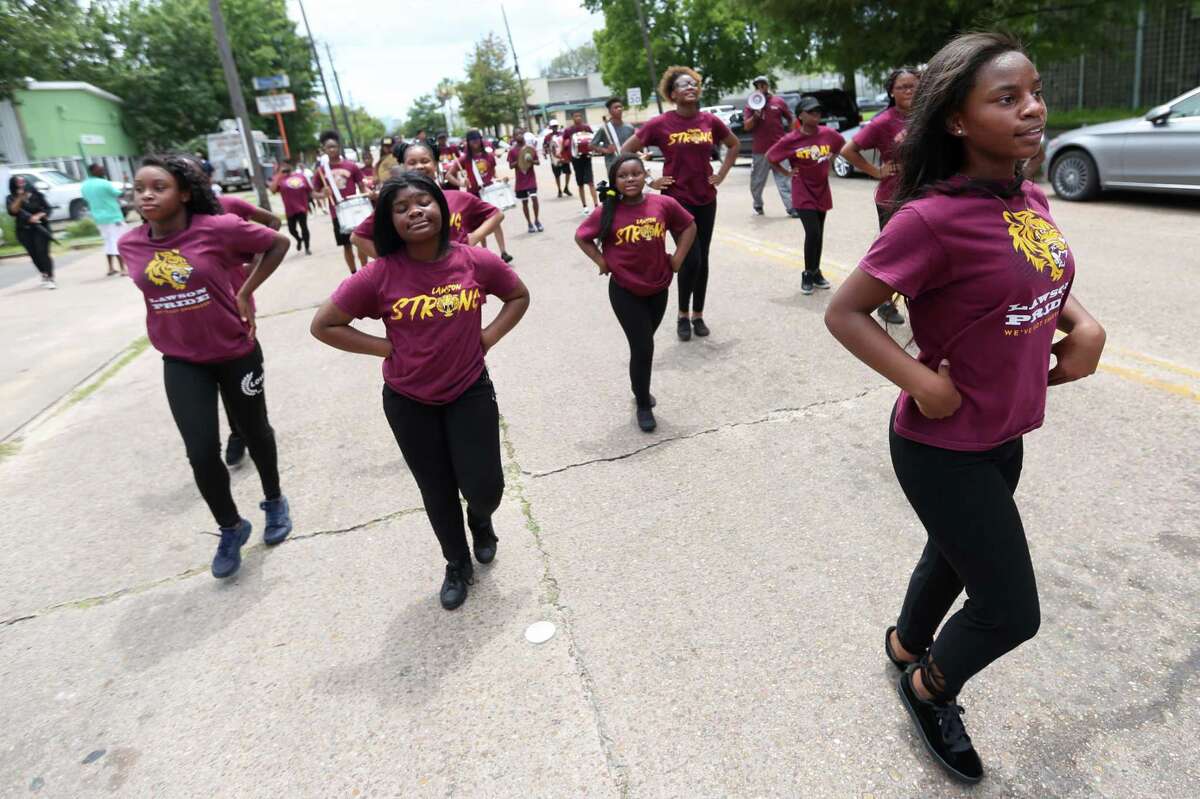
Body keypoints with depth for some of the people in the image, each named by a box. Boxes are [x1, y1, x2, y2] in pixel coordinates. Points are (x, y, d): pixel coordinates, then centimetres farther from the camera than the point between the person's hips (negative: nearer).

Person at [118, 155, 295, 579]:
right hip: (181, 363, 3)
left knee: (254, 431, 16)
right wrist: (173, 323, 7)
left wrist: (245, 292, -7)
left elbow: (278, 243, -6)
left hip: (236, 352, -2)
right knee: (201, 453, -2)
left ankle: (274, 501, 42)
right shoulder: (130, 245, -4)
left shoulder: (218, 228, -18)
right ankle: (231, 528, 23)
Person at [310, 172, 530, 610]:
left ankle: (481, 520, 37)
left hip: (470, 391, 0)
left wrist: (488, 336, -5)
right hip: (409, 401, 0)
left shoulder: (476, 261, -11)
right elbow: (323, 325, -7)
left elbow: (519, 296, 7)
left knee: (484, 486, -3)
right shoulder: (378, 276, -16)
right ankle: (457, 565, 40)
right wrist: (386, 347, -12)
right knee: (438, 493, 14)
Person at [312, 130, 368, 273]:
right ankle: (354, 274, 19)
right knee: (346, 245, 8)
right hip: (337, 213, 1)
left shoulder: (351, 166, -2)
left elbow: (362, 187, 4)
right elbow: (315, 192, 8)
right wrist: (323, 194, -13)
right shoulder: (321, 170, 1)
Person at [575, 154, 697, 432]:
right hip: (624, 290, -3)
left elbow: (689, 226, 6)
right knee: (642, 348, -3)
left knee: (644, 344, 19)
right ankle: (643, 406, 16)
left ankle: (641, 388, 43)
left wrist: (677, 258, -1)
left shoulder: (663, 204, -9)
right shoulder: (607, 212, -13)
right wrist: (602, 262, -8)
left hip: (658, 287, 3)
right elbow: (582, 236, 0)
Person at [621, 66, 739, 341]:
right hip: (677, 200, -4)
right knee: (691, 259, -9)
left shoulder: (710, 121, 2)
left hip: (706, 200, 4)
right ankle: (683, 315, 12)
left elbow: (734, 145, 19)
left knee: (702, 259, 8)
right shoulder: (660, 124, -9)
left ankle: (698, 315, 22)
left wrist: (722, 174, 7)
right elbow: (625, 151, -4)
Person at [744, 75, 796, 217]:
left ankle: (791, 207, -6)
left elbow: (791, 119, 14)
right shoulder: (750, 105, 6)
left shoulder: (779, 101, 6)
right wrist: (756, 115, -17)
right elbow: (747, 126, -3)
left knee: (783, 179, -3)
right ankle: (757, 205, 27)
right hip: (760, 150, 1)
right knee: (757, 180, 8)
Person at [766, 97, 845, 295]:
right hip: (803, 195, -4)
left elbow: (842, 145, 18)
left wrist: (830, 161, 8)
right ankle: (808, 275, 4)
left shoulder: (828, 134, -3)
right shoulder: (790, 140, -14)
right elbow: (770, 157, -2)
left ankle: (816, 272, 25)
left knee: (819, 234, 11)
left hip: (822, 191, 5)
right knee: (812, 233, -13)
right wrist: (786, 172, -5)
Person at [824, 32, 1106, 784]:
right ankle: (929, 689, 35)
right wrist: (921, 382, -25)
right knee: (1012, 611, 3)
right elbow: (844, 312, -21)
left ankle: (905, 644, 58)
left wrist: (1084, 324, -1)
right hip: (944, 450, -8)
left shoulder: (1032, 200, 0)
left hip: (1004, 437, 8)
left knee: (955, 555, 28)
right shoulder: (932, 218, -25)